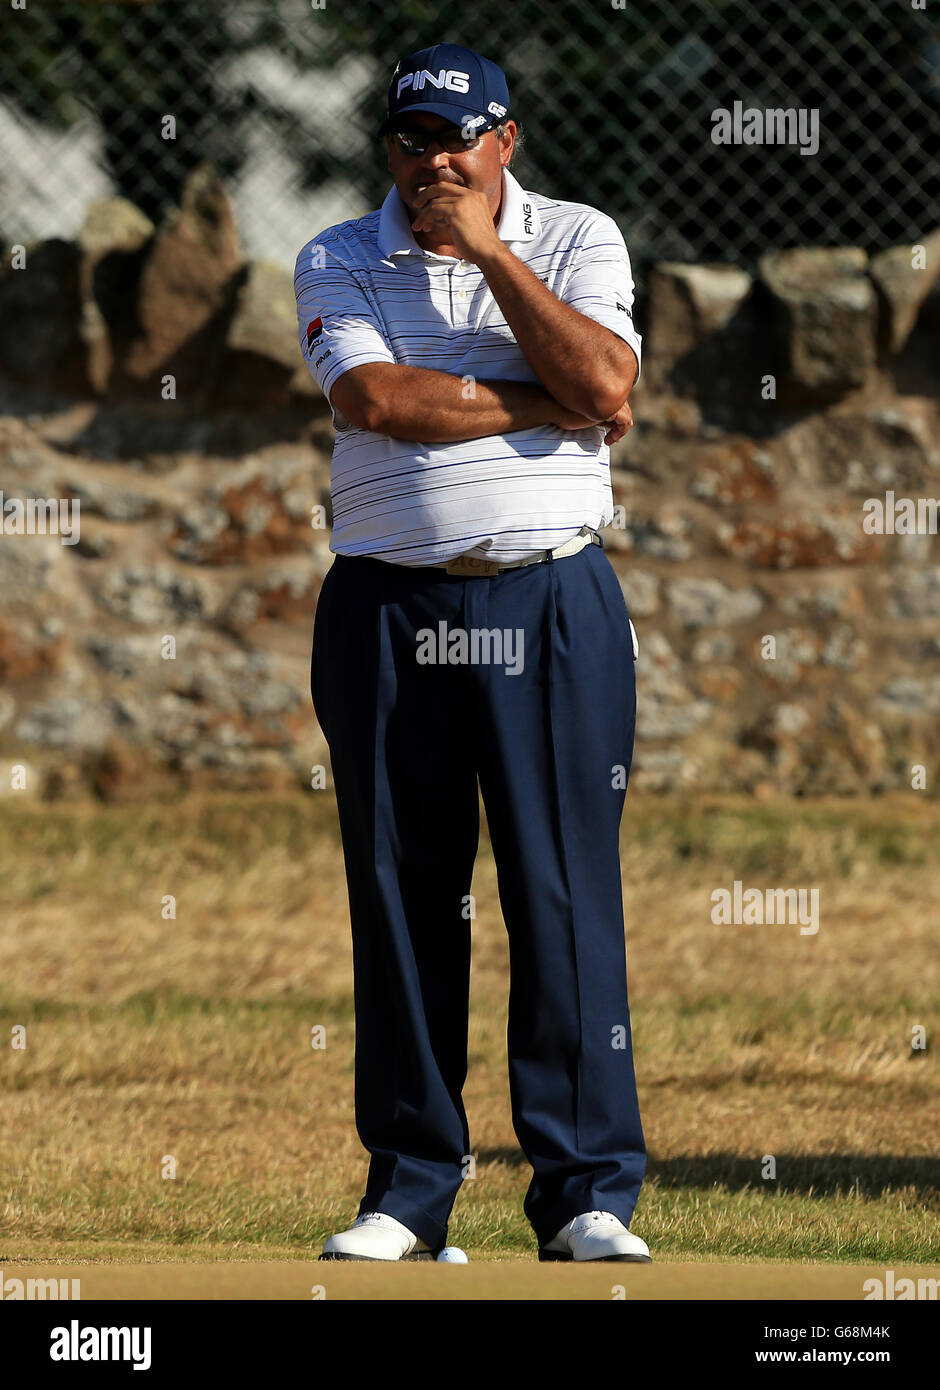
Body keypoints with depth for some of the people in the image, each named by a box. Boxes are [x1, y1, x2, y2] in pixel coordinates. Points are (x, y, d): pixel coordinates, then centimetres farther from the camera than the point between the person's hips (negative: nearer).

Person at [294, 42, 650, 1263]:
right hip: (389, 607, 1)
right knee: (399, 899, 2)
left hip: (554, 607, -1)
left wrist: (489, 252, -10)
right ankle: (409, 1187, 9)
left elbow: (604, 386, -11)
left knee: (569, 895, -4)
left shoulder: (578, 242, 7)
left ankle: (589, 1194, -3)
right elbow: (375, 398, -12)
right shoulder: (338, 264, 7)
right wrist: (547, 403, -11)